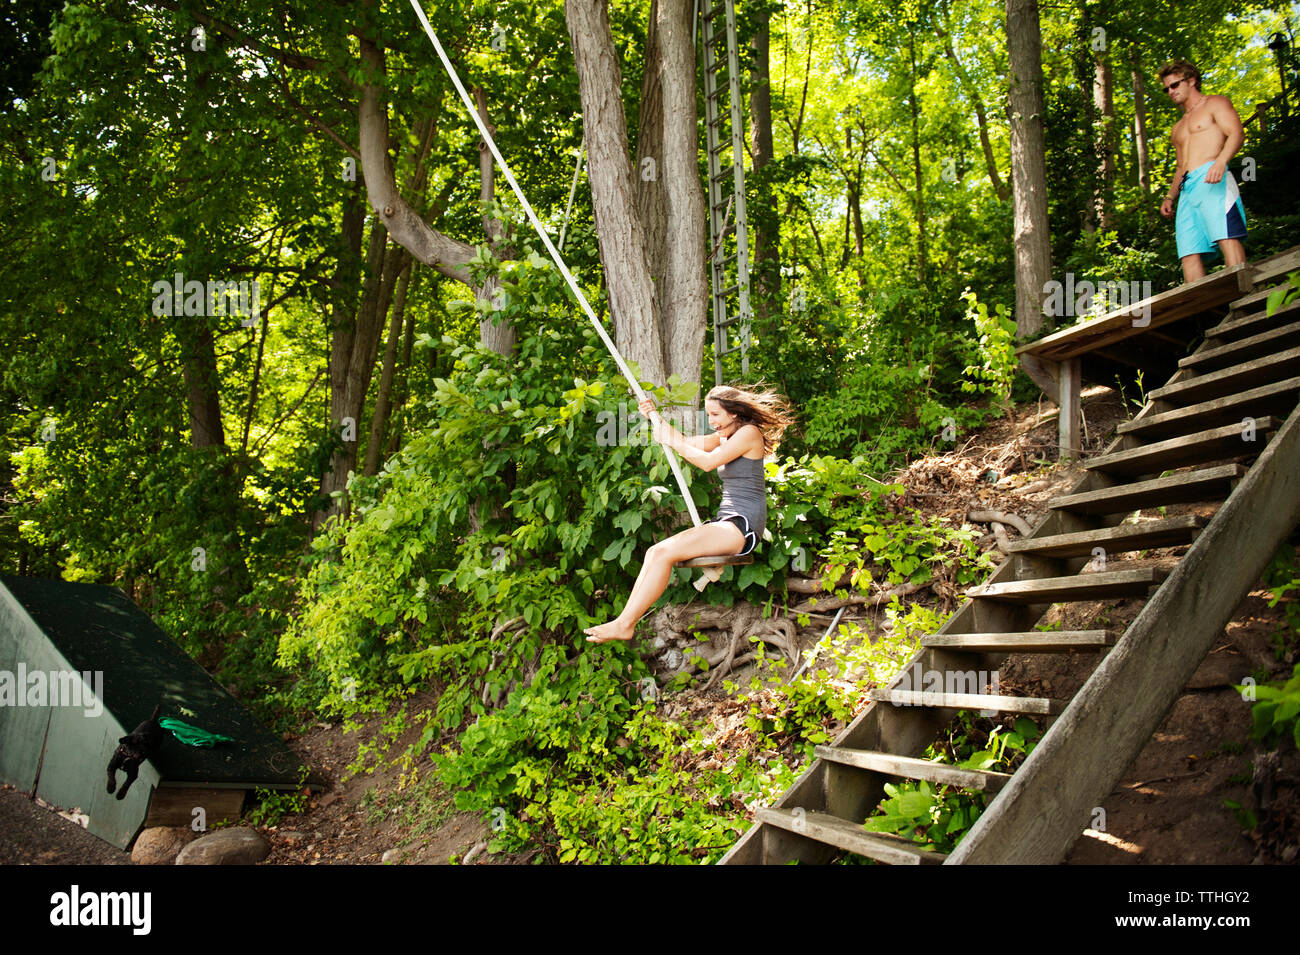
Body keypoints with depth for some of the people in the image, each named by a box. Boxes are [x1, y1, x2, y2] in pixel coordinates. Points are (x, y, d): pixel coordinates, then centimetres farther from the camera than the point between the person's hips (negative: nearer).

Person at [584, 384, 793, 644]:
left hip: (744, 525, -9)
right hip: (726, 523, 9)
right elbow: (688, 442, 23)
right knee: (654, 552, -7)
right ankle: (625, 617, -15)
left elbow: (709, 462, -15)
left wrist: (671, 441, -8)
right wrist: (654, 416, 18)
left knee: (664, 553, -22)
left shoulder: (749, 432, -6)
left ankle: (624, 625, -21)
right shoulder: (724, 437, 23)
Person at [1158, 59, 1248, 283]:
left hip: (1211, 181, -7)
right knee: (1189, 253, -10)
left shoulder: (1215, 104, 13)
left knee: (1226, 237, -23)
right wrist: (1170, 197, 20)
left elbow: (1237, 134, -3)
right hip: (1186, 189, 7)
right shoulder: (1178, 127, 34)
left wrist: (1220, 161, -23)